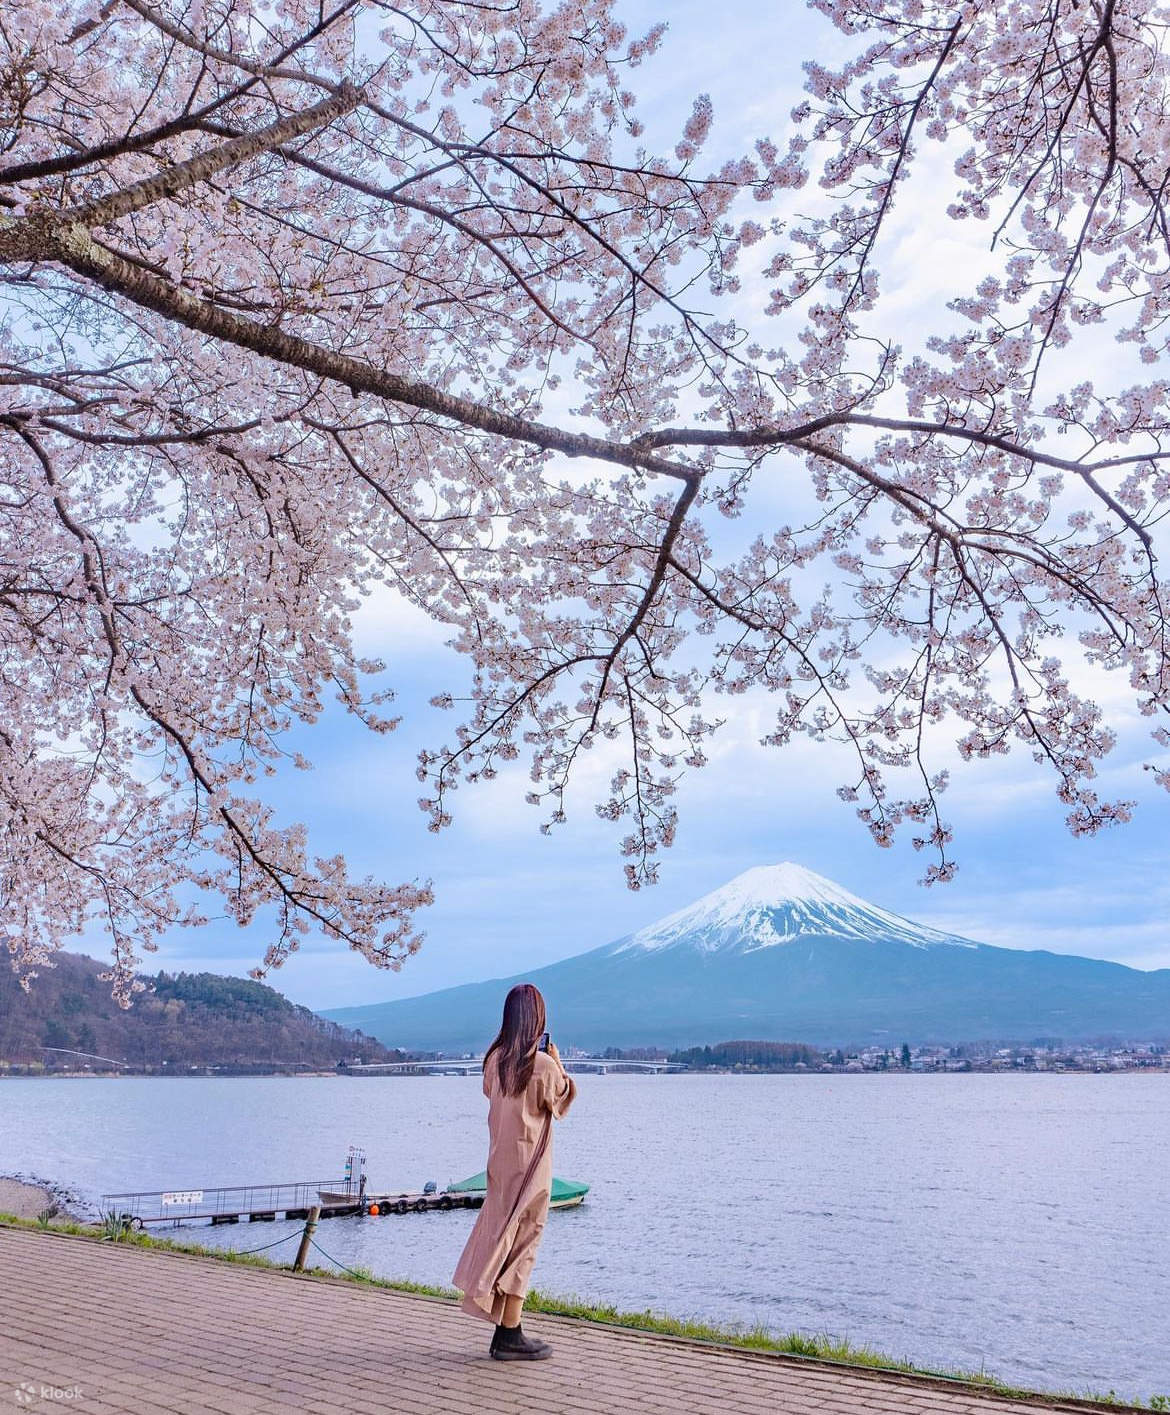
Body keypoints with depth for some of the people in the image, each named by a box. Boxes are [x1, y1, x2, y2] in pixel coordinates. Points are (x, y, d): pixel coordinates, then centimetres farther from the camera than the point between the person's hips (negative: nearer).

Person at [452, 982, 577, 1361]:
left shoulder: (495, 1058, -1)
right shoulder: (543, 1065, -18)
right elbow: (562, 1101, -3)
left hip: (500, 1160, 6)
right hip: (529, 1163, -6)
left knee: (502, 1235, 14)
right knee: (522, 1241, 2)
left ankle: (506, 1329, 23)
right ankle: (509, 1337, 7)